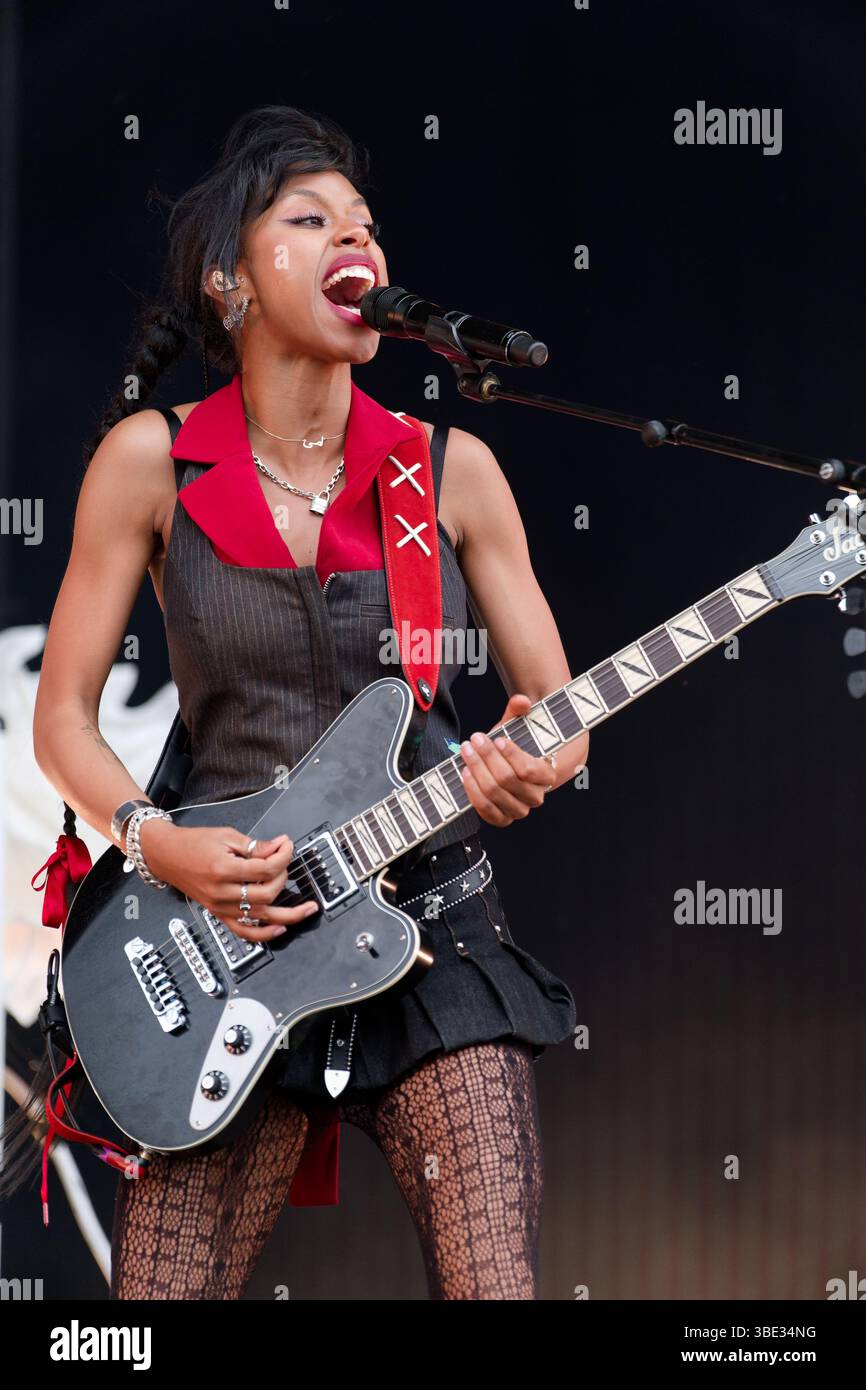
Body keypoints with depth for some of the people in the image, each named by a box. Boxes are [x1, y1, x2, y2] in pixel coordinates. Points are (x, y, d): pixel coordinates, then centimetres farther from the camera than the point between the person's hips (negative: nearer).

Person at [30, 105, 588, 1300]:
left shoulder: (451, 471, 5)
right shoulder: (153, 462, 0)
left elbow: (561, 709, 9)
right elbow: (64, 715, 4)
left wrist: (537, 763, -14)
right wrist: (160, 845, -13)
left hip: (437, 928, 1)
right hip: (232, 937, -1)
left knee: (495, 1284, -11)